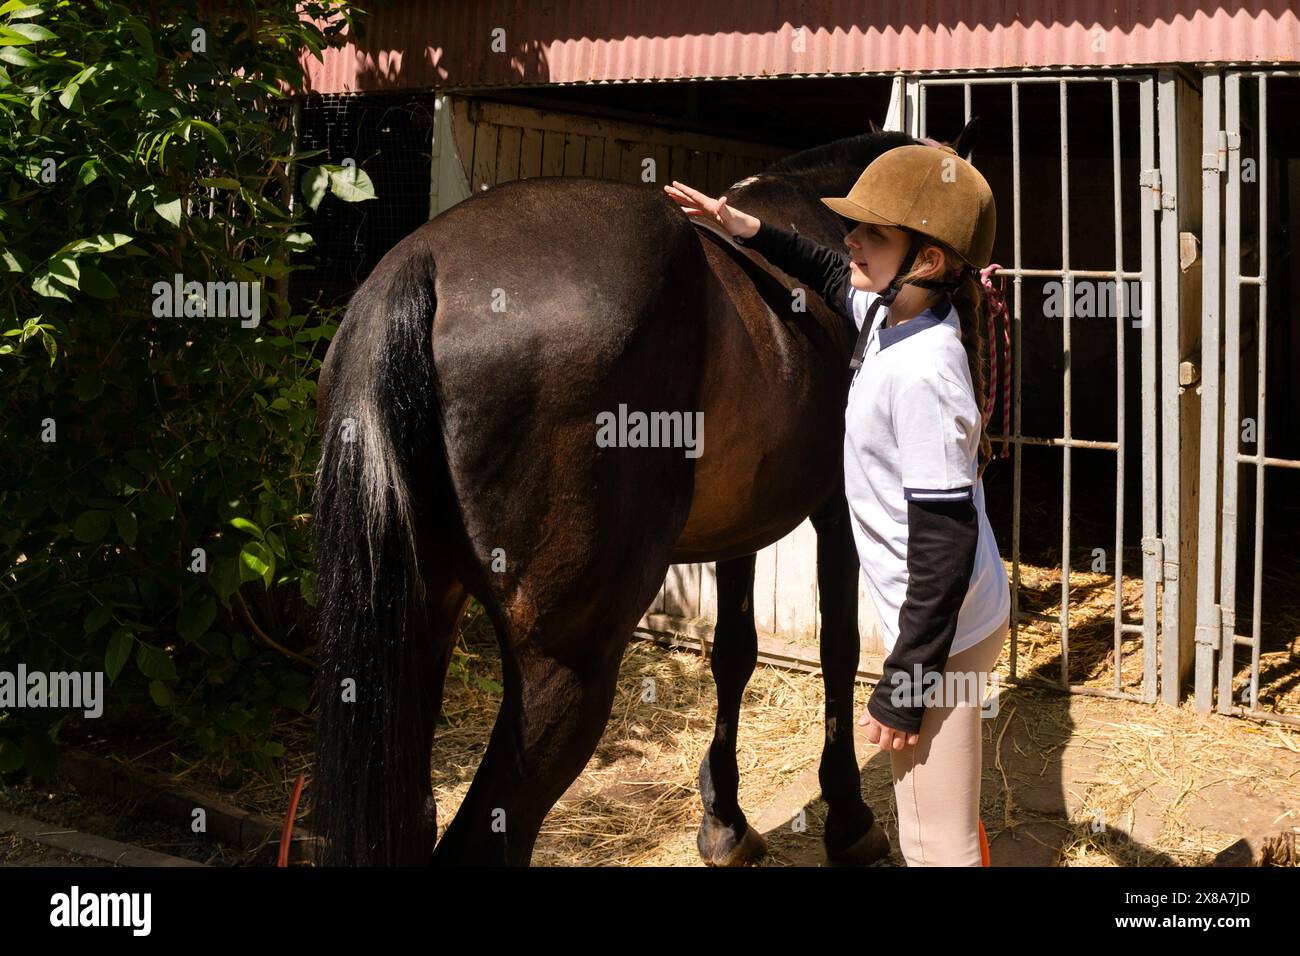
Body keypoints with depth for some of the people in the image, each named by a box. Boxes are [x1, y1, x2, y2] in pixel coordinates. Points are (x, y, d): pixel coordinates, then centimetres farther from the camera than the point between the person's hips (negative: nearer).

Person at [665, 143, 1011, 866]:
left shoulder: (922, 375, -28)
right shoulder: (891, 312, -1)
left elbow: (943, 547, -26)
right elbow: (831, 274, 24)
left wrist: (903, 686, -22)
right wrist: (750, 231, 10)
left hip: (943, 633, -10)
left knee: (935, 845, 3)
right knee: (948, 823, 25)